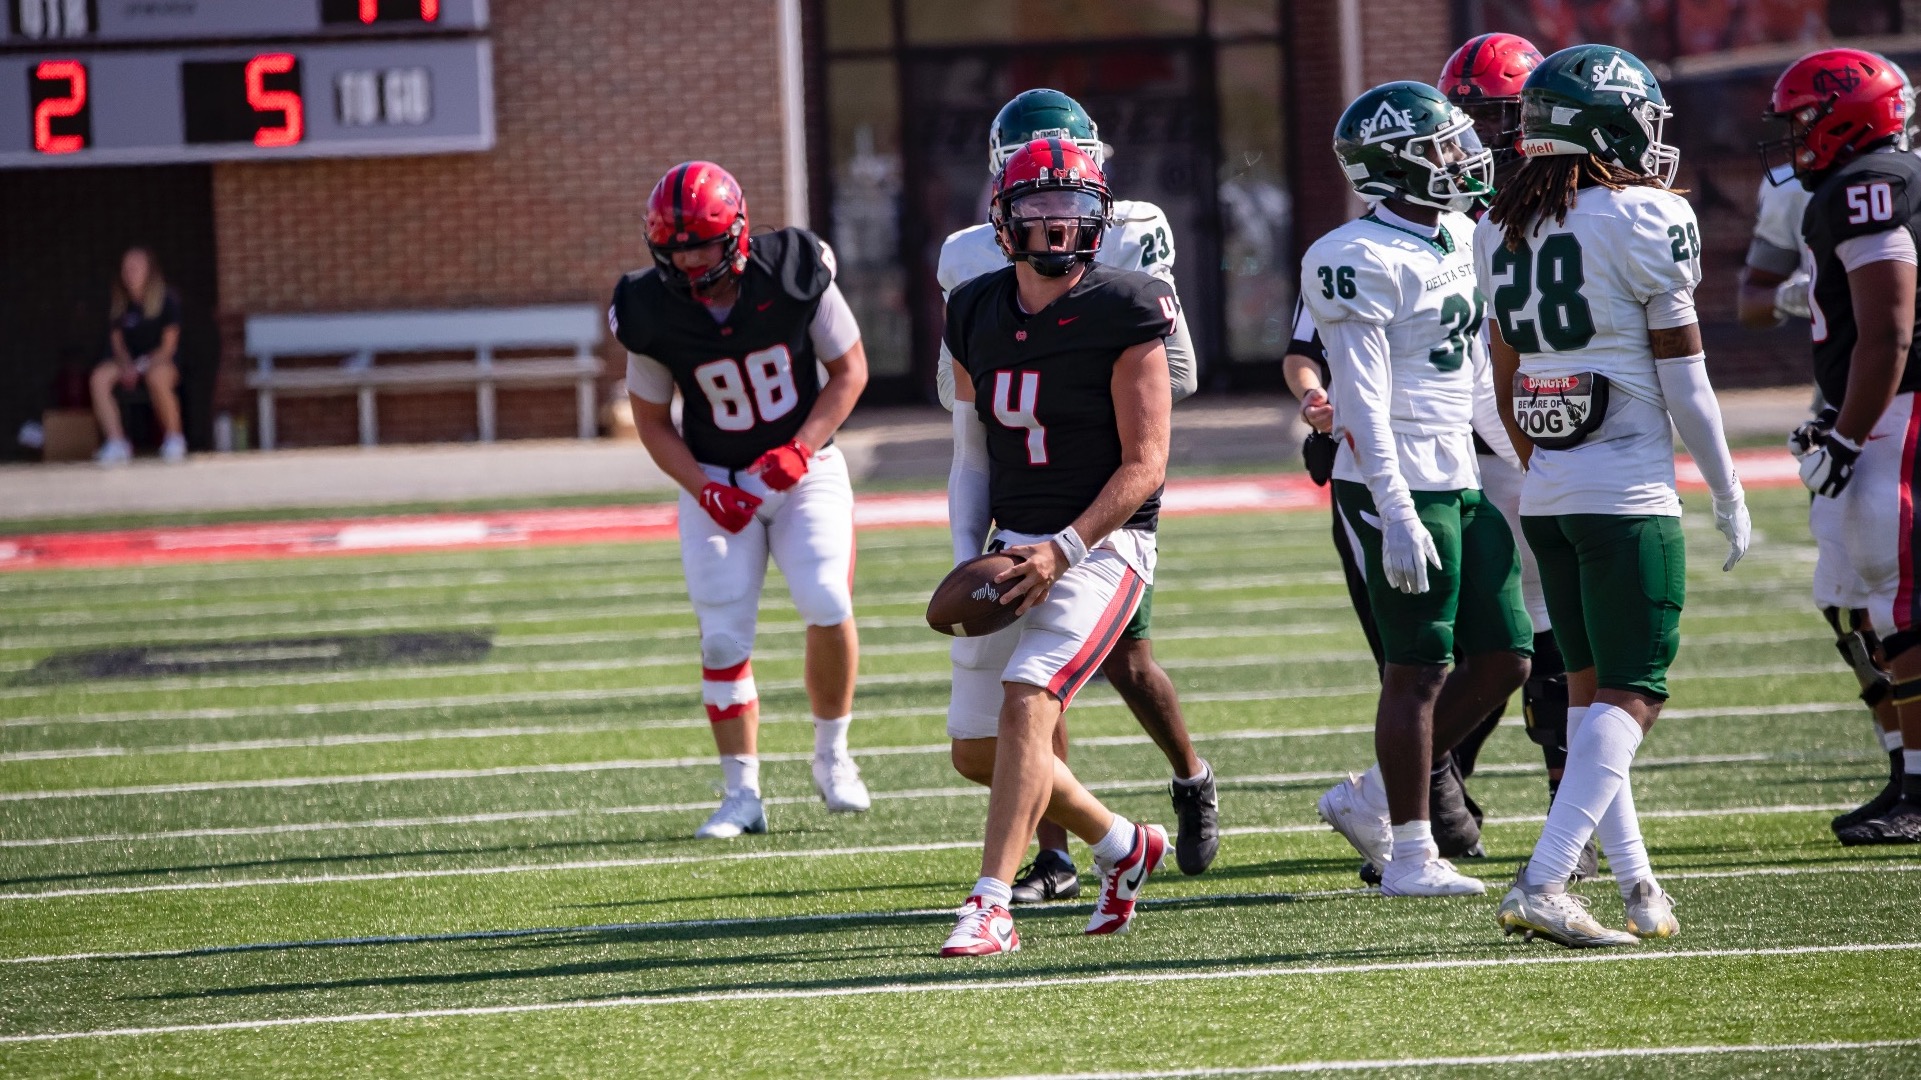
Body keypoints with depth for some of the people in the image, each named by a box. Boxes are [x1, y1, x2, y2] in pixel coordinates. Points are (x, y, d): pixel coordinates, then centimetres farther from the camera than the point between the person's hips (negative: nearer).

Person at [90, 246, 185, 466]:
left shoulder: (167, 301, -6)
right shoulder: (118, 306, 6)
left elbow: (169, 346, -8)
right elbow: (118, 343, 7)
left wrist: (142, 367, -21)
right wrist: (127, 366, -15)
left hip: (162, 362, -4)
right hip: (130, 364, 4)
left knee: (157, 377, -41)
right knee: (99, 378, -28)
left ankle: (174, 438, -21)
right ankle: (116, 443, -32)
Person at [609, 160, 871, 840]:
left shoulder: (795, 273, -17)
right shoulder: (652, 314, -14)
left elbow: (850, 368, -5)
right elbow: (652, 423, 0)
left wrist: (797, 451, -17)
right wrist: (704, 491, -15)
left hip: (806, 469, -1)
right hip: (716, 482, 1)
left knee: (828, 606, -19)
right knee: (724, 637, -9)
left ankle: (831, 756, 4)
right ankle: (743, 796, 2)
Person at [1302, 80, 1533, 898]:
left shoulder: (1455, 241, 13)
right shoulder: (1366, 261, -15)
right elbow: (1363, 401, -19)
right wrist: (1397, 515, -23)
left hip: (1459, 482, 9)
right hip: (1399, 486, -9)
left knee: (1504, 657, 8)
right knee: (1419, 671, -4)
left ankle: (1370, 799, 18)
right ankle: (1409, 855, 5)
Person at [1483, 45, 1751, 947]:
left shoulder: (1503, 229, 9)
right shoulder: (1646, 220, -11)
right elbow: (1684, 382, -8)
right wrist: (1729, 495, 2)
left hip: (1548, 496, 7)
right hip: (1629, 492, -7)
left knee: (1590, 689, 15)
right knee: (1630, 695, -5)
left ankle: (1636, 884, 17)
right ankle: (1542, 884, -17)